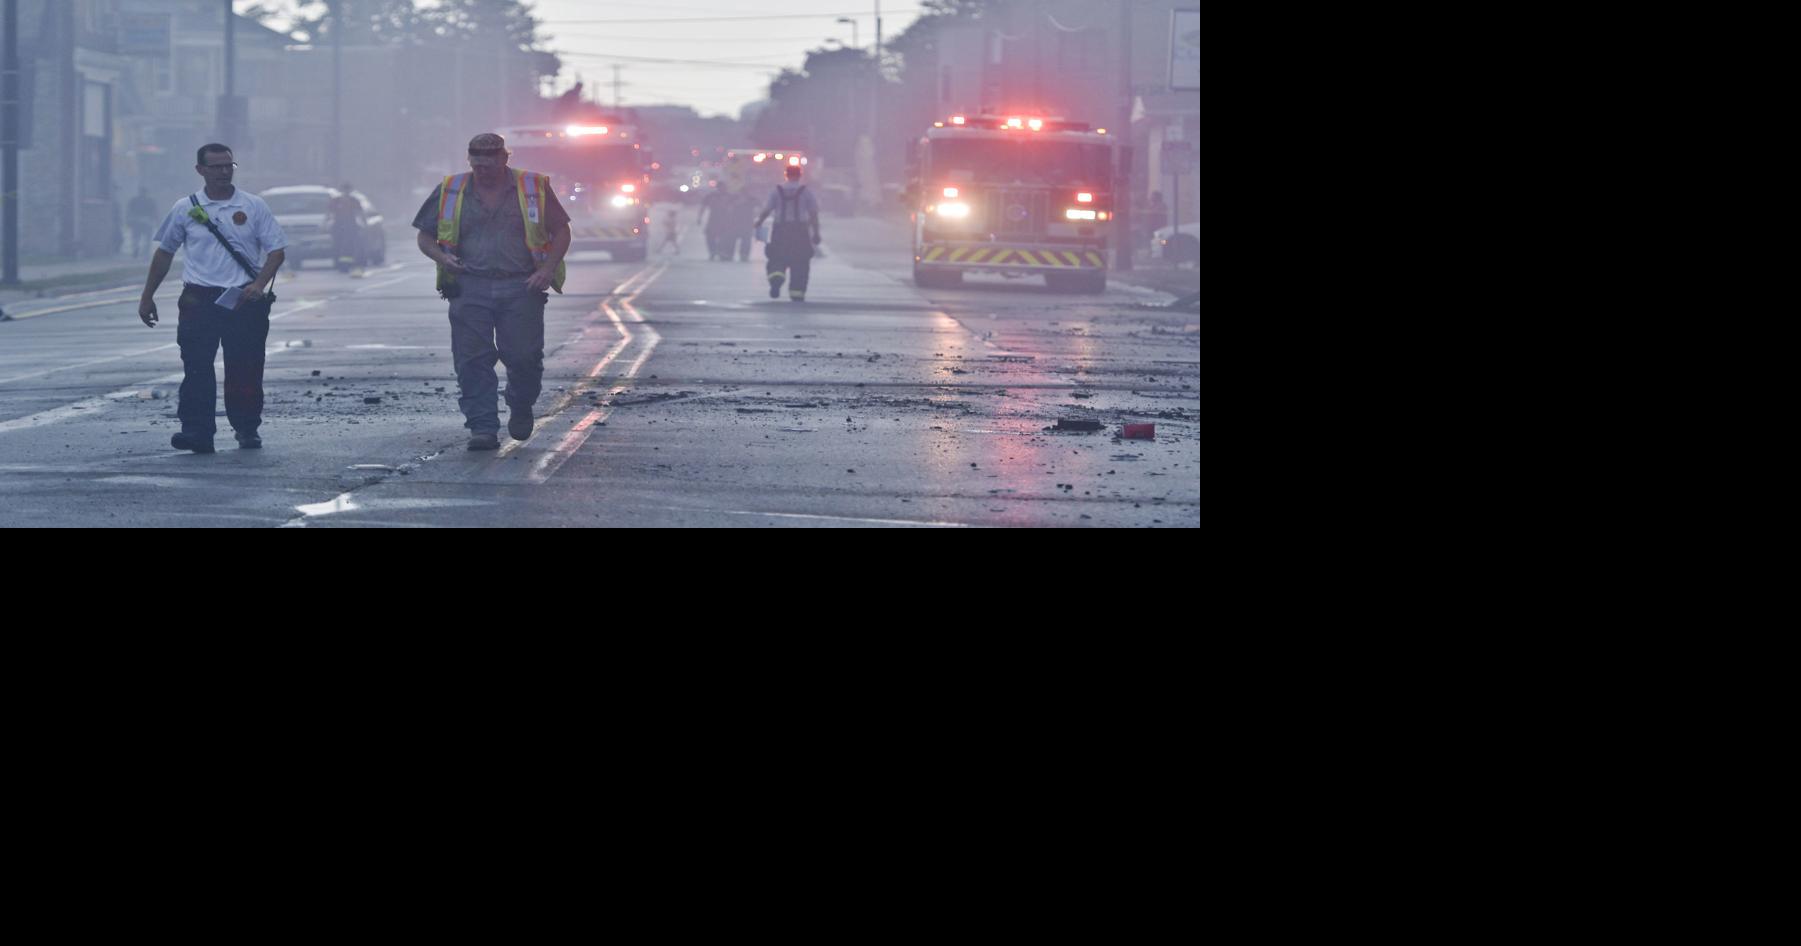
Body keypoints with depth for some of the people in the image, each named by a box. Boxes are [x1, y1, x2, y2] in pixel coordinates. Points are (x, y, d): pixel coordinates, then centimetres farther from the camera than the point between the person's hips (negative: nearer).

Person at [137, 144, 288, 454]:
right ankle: (196, 430, -13)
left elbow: (277, 250, 4)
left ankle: (248, 428, 16)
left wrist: (259, 285, -13)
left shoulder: (253, 207, 5)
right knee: (196, 367, -10)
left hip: (244, 300, 0)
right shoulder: (185, 209, 7)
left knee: (245, 369, 3)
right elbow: (164, 253, 16)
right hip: (199, 299, 0)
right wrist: (147, 297, 16)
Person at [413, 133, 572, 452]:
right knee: (473, 362, -7)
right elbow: (425, 236, 16)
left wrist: (548, 269, -6)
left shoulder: (534, 188, 6)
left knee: (523, 357, -5)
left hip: (521, 286, -1)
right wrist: (442, 258, -6)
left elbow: (561, 231, 10)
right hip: (470, 289, 1)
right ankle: (483, 429, -4)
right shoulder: (450, 192, 10)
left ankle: (521, 408, 25)